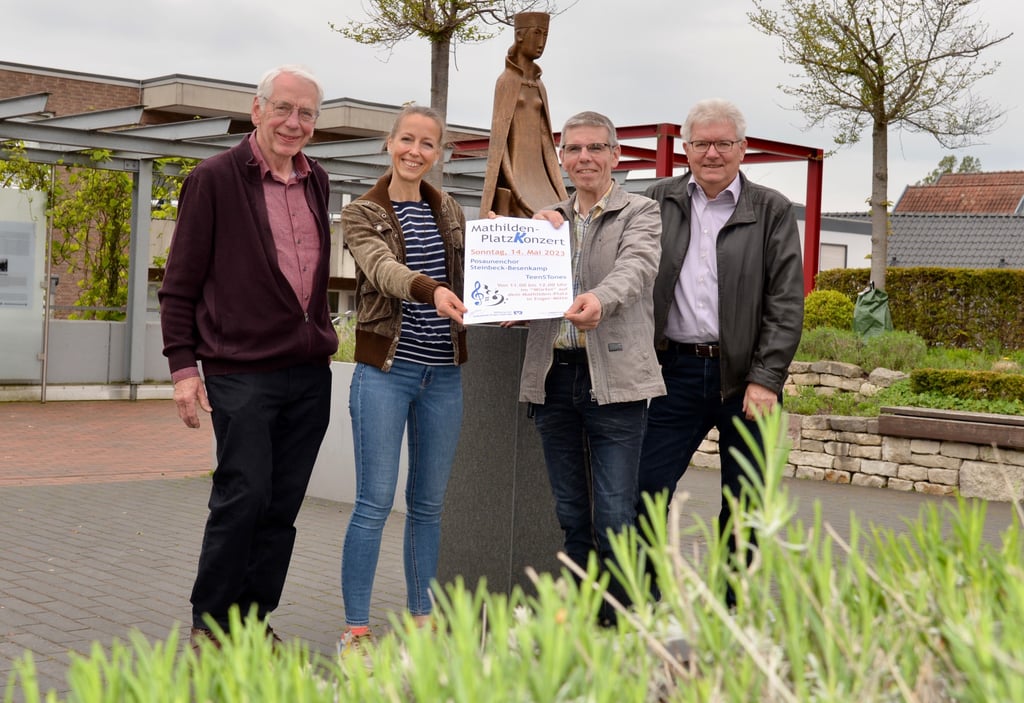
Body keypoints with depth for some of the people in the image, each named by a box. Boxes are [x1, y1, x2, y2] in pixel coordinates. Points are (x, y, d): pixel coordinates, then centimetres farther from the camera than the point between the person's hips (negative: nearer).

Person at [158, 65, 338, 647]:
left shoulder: (316, 181, 13)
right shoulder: (214, 179, -4)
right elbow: (180, 284, -3)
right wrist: (183, 365, -8)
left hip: (311, 373, 6)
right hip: (241, 372, -6)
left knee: (283, 508, 8)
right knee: (243, 497, -7)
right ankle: (210, 624, 9)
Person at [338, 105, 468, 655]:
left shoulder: (450, 212, 13)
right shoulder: (361, 214, -1)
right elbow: (383, 268, -19)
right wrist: (431, 290, -38)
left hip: (444, 373, 4)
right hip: (386, 369, -4)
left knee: (428, 503, 11)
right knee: (375, 502, -5)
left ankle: (422, 621, 21)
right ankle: (356, 629, 4)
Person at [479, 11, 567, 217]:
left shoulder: (539, 87, 18)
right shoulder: (506, 81, -2)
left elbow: (546, 141, 15)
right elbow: (497, 138, -8)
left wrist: (562, 202, 8)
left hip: (537, 176, 7)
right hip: (513, 175, -7)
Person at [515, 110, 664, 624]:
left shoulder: (640, 212, 4)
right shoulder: (550, 219, 19)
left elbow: (636, 268, -15)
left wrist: (599, 300, -37)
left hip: (614, 379, -5)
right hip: (553, 376, 5)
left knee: (615, 519, -7)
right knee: (571, 517, 10)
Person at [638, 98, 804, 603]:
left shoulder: (772, 212, 3)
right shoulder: (659, 202, 9)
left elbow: (786, 304, -2)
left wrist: (765, 379, -10)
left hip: (746, 377, -1)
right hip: (676, 370, 1)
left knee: (745, 502, 6)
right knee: (645, 489, -3)